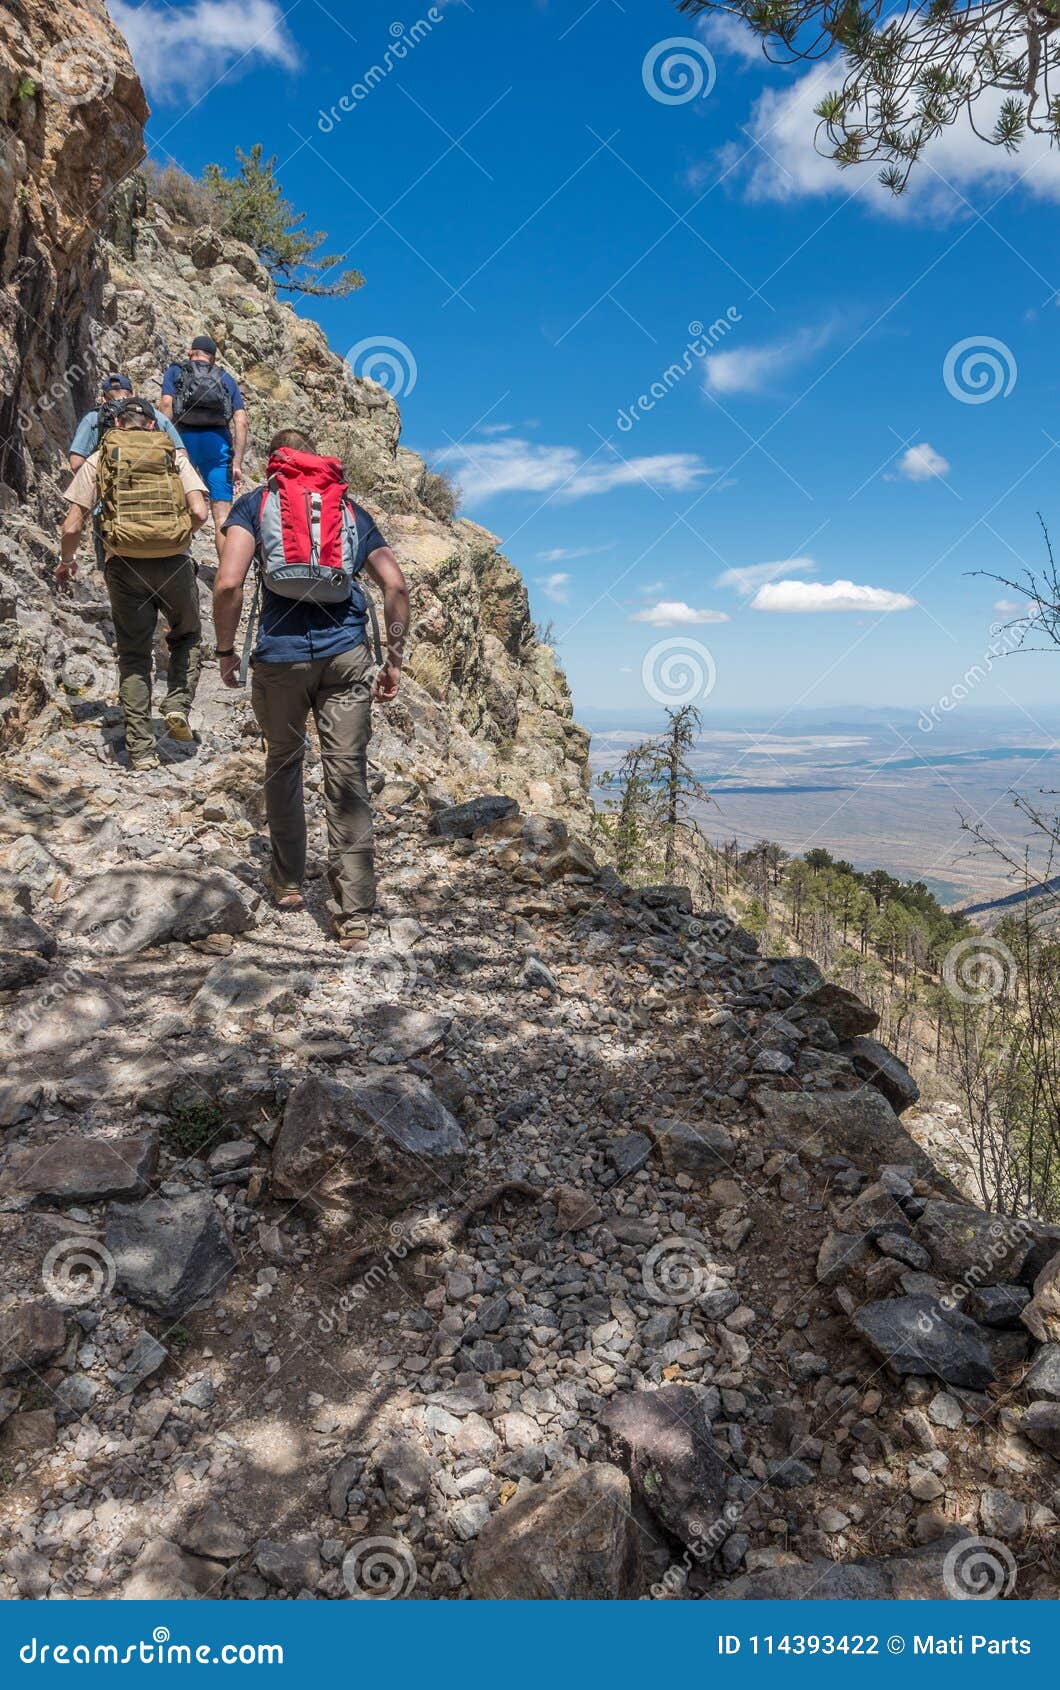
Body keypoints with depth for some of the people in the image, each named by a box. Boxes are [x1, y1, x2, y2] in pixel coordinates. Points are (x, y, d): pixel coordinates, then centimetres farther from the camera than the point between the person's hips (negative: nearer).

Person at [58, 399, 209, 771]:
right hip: (174, 564, 0)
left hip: (124, 566, 0)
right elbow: (199, 512, -5)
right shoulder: (175, 456, 8)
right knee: (188, 637, 25)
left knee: (133, 653, 11)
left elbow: (72, 526, 1)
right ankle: (178, 705, 3)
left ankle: (141, 749, 8)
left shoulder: (98, 460, 7)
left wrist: (67, 561, 19)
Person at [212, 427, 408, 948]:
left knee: (283, 764, 19)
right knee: (348, 778, 0)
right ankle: (354, 912, -2)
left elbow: (228, 584, -6)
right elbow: (396, 586, 6)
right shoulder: (352, 509, 17)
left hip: (281, 654, -1)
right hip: (347, 653, 1)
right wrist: (394, 661, 10)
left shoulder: (255, 503, 9)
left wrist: (226, 652, 5)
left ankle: (287, 882, 29)